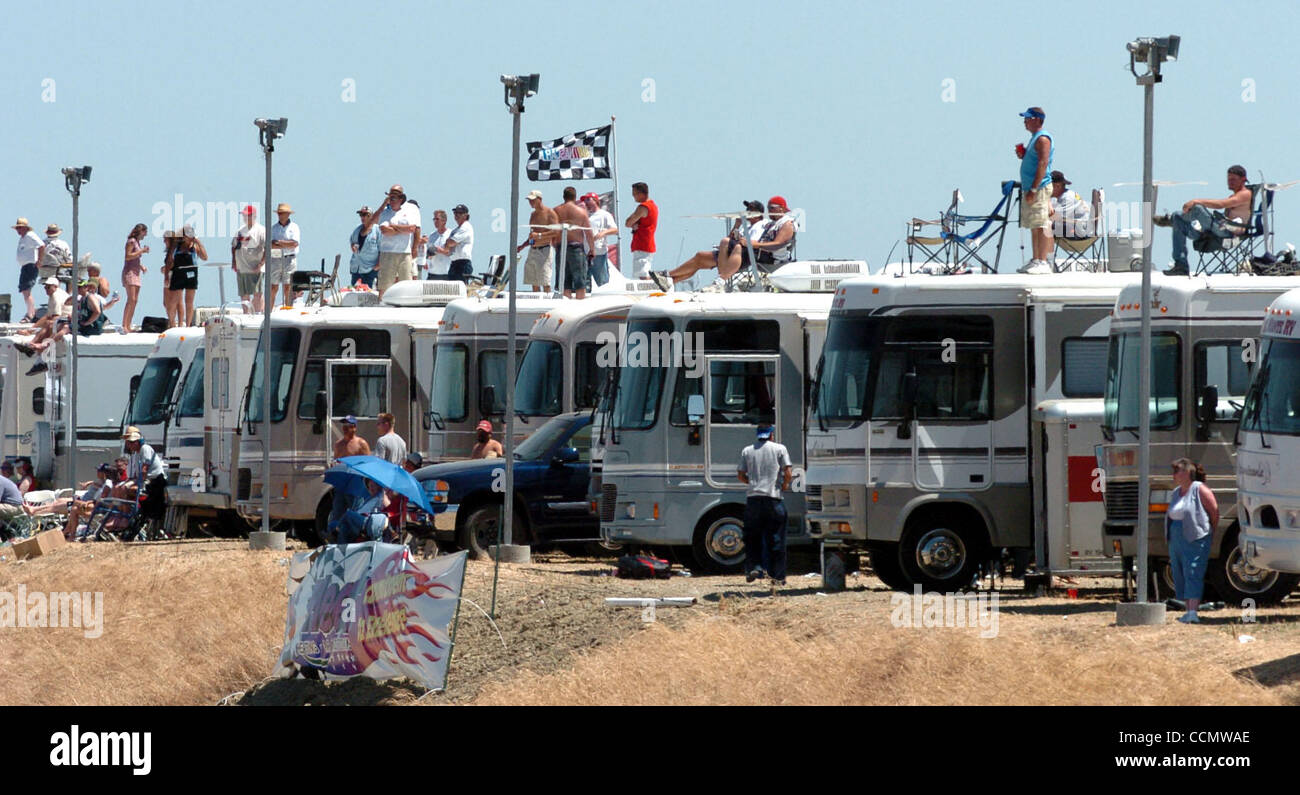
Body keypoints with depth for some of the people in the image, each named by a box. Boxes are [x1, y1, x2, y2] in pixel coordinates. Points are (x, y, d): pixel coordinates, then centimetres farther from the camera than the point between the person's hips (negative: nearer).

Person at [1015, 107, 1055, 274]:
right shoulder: (1035, 138, 20)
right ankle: (1036, 261, 15)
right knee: (1034, 227, 11)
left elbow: (1043, 164, -21)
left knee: (1041, 226, -12)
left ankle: (1043, 262, -15)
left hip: (1039, 189, -11)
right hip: (1030, 189, 11)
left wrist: (1033, 190, -24)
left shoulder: (1042, 139, -13)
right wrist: (1022, 155, 10)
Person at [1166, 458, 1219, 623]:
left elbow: (1214, 511, -6)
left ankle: (1193, 612, -22)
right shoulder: (1176, 492, 16)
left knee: (1193, 575, -14)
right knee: (1180, 576, 8)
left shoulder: (1200, 490, -9)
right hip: (1176, 540, 8)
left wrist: (1210, 532, 4)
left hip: (1195, 539, -8)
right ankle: (1189, 611, 15)